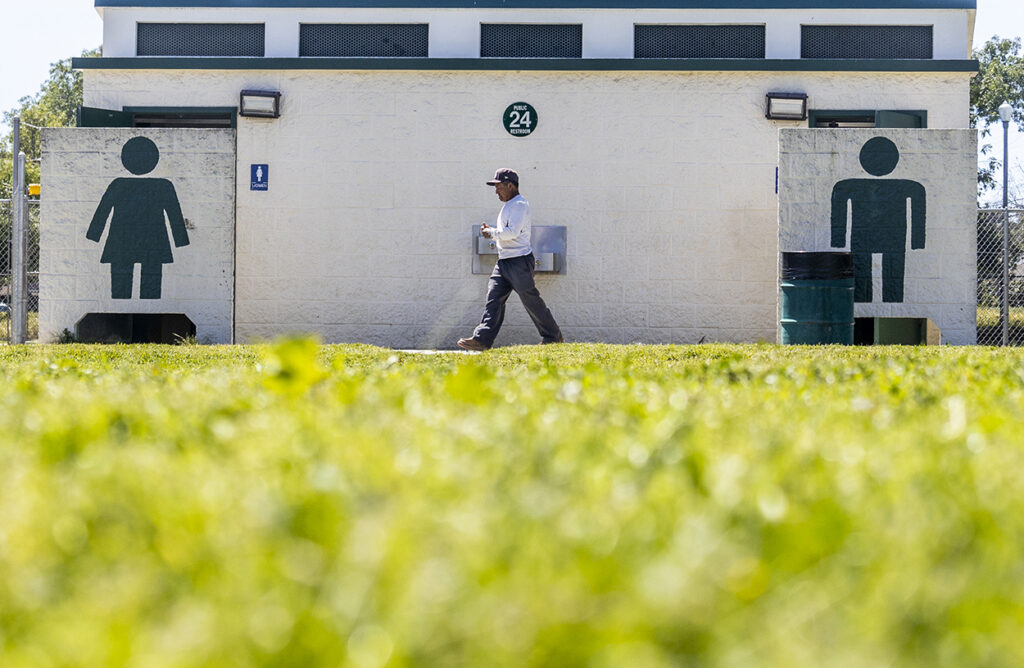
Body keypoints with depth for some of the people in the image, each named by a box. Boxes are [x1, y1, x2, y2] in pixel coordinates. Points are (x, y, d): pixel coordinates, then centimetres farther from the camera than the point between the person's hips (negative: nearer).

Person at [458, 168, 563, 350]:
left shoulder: (520, 205, -12)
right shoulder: (507, 206, 20)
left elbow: (512, 232, -24)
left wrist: (492, 232, -12)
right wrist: (491, 231, 7)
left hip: (520, 261, -9)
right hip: (503, 262, 9)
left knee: (531, 301, -3)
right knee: (494, 298, -2)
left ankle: (553, 336, 10)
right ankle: (482, 339, -9)